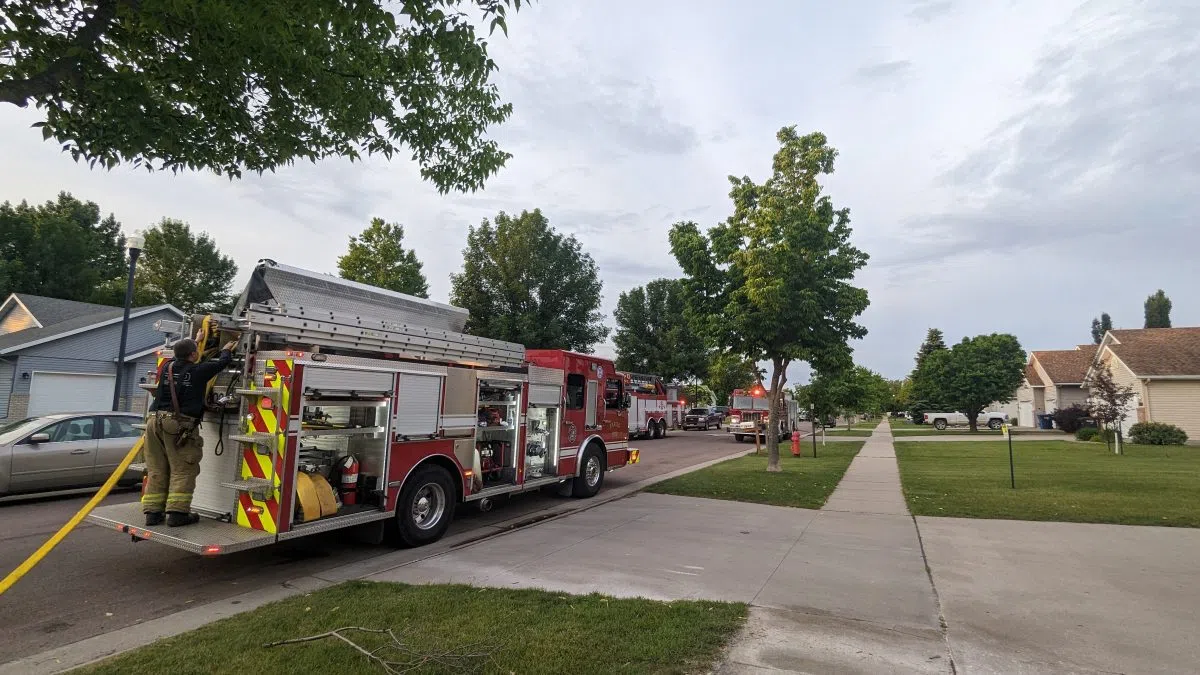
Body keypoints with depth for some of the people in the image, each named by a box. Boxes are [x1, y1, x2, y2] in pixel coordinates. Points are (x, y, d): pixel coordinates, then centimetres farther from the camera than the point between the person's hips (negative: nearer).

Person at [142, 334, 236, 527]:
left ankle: (153, 512, 12)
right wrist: (226, 350, 34)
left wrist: (195, 341, 49)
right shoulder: (198, 371, -4)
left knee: (157, 470, 10)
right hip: (180, 425, -6)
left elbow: (181, 359, 35)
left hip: (156, 421, 7)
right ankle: (177, 513, -4)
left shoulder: (168, 367, 12)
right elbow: (221, 362, 11)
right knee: (182, 470, -2)